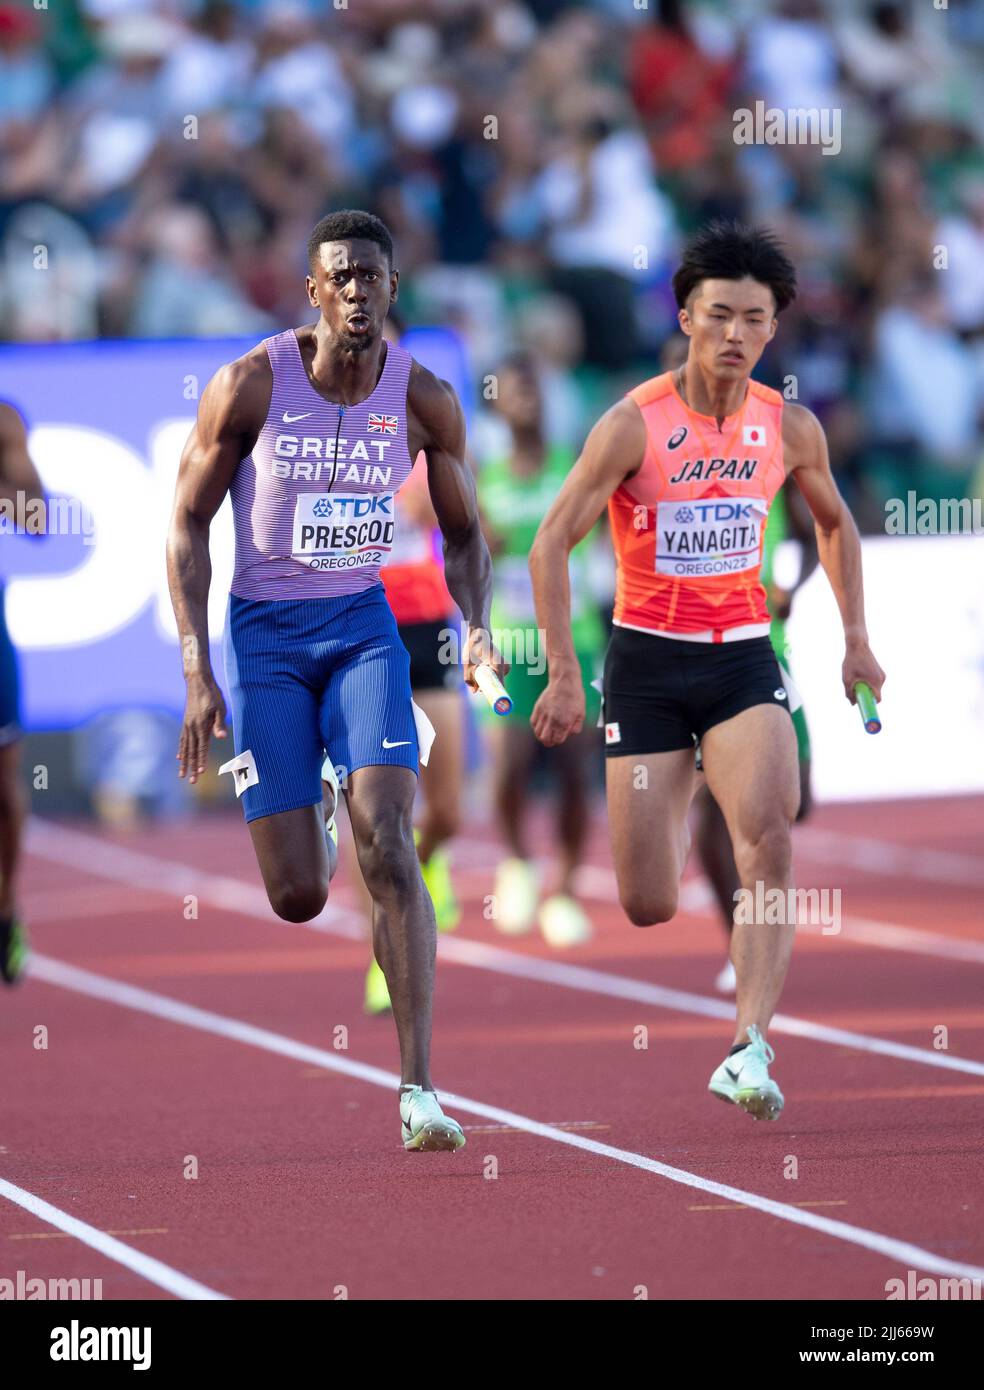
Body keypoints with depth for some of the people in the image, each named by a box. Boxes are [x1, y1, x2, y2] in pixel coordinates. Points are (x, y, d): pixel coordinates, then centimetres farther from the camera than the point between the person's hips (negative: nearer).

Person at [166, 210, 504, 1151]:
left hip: (364, 625, 1)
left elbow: (463, 533, 9)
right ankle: (301, 820, 39)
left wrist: (477, 627, -11)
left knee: (387, 842, -18)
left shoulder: (424, 400, -5)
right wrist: (198, 673, -11)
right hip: (265, 635, -1)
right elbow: (187, 521, -5)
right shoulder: (251, 385, -12)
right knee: (298, 897, -2)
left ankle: (418, 1089, -19)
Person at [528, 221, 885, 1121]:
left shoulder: (791, 429, 0)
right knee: (648, 907, 0)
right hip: (647, 663, -2)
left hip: (744, 659, 2)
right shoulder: (634, 425, -11)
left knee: (769, 840, -25)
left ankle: (749, 1053, -30)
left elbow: (834, 521, 21)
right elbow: (551, 545, -9)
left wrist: (855, 637, 17)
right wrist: (564, 673, -15)